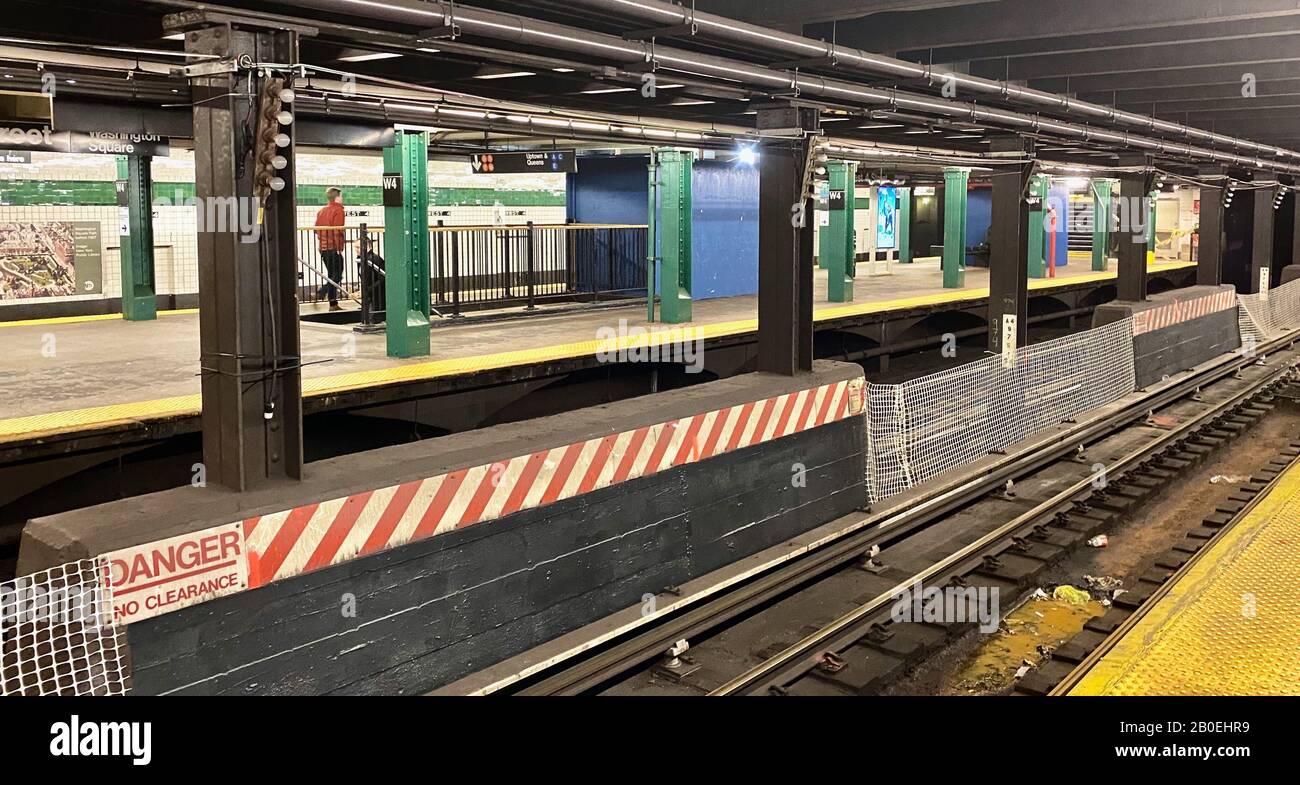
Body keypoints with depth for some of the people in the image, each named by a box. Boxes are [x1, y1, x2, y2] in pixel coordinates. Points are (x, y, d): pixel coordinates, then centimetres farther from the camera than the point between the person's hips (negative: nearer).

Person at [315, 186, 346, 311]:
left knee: (331, 275, 13)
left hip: (324, 248, 8)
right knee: (337, 275, -3)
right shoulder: (338, 210, -9)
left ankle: (333, 304, 14)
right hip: (334, 248, -8)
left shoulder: (321, 211, 15)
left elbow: (317, 229, 16)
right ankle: (321, 291, -22)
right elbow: (338, 230, -18)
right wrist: (339, 248, -17)